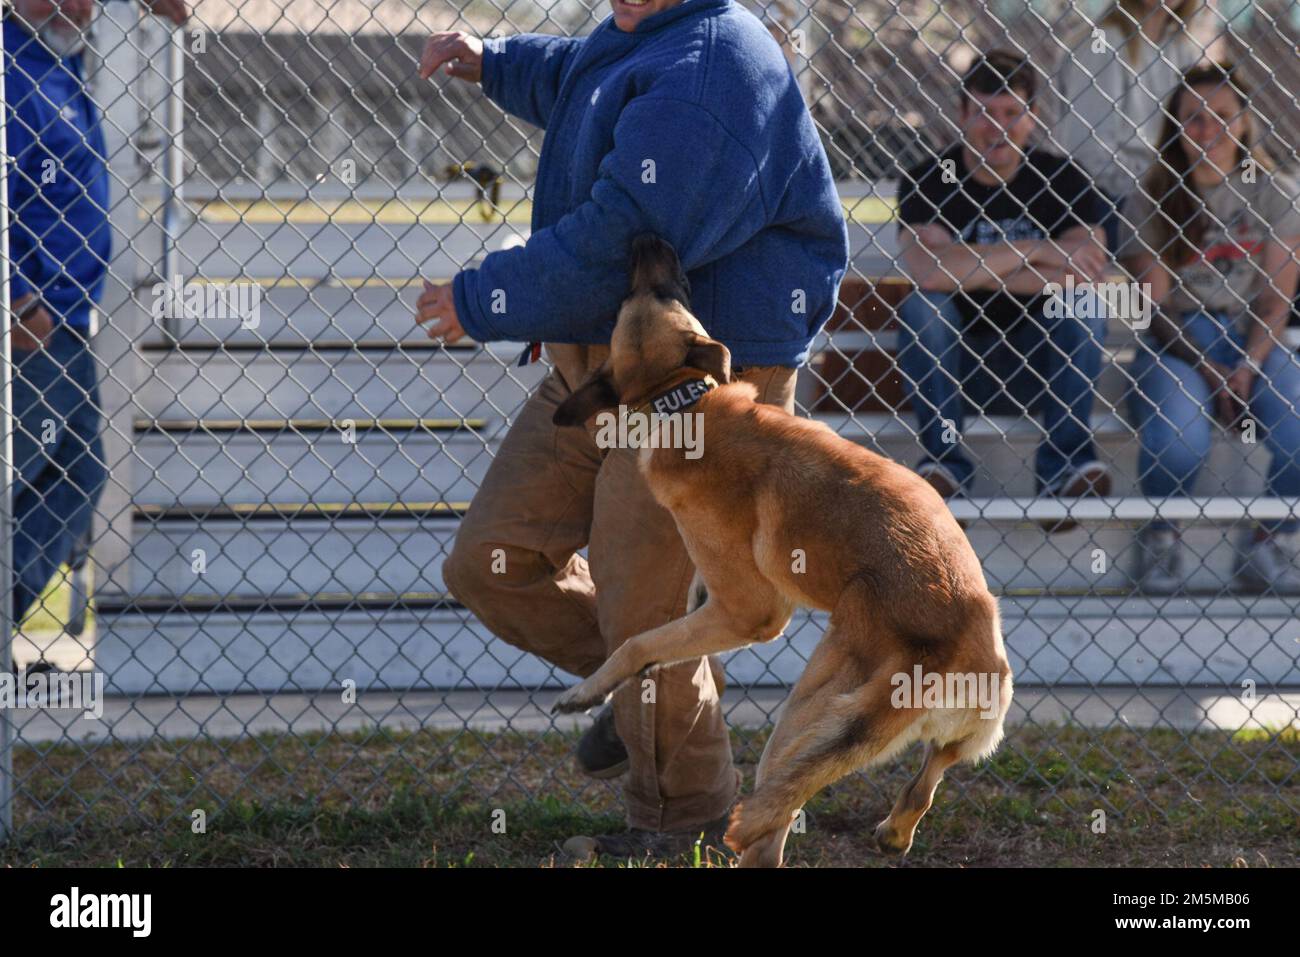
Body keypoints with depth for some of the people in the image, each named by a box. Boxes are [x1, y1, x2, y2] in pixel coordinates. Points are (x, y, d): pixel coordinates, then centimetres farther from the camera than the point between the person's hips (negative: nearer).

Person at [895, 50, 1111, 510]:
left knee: (1083, 301, -24)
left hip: (1035, 353, 1)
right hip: (951, 356, -1)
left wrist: (971, 272, -23)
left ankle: (1065, 455, -22)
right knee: (922, 301, -27)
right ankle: (944, 455, -26)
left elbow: (1081, 275, -19)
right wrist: (1035, 252, -28)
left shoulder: (1063, 179, -4)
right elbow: (924, 268, -30)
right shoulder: (928, 181, -10)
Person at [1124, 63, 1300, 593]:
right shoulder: (1154, 199, 4)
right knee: (1177, 443, -34)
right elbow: (1157, 301, -1)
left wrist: (1247, 368, -15)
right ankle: (1160, 539, -2)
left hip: (1253, 344, 1)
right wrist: (1209, 371, -14)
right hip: (1175, 346, -1)